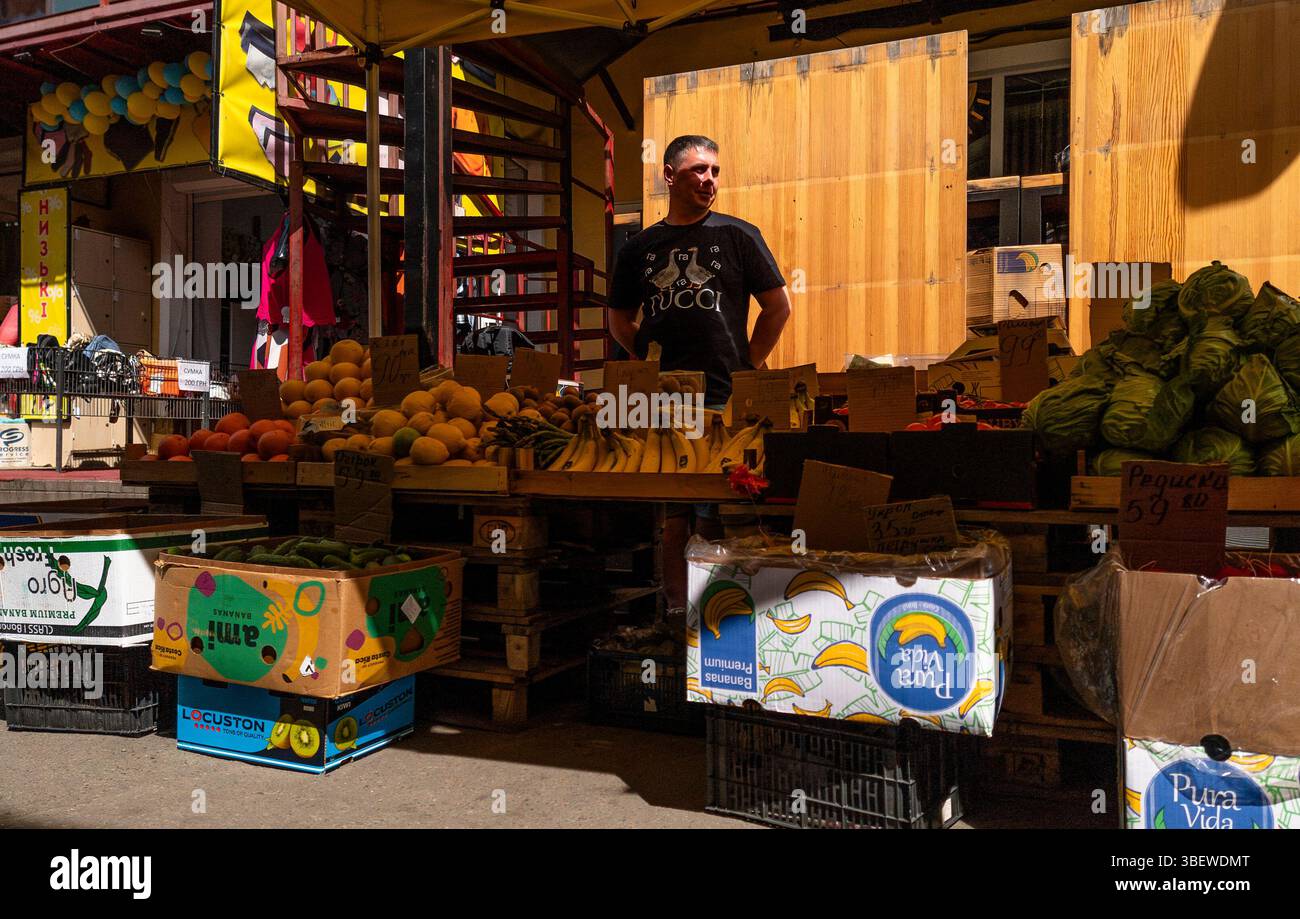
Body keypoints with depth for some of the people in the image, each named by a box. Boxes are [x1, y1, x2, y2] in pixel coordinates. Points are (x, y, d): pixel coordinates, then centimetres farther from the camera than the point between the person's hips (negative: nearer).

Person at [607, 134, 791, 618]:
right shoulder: (640, 246, 13)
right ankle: (676, 609, 16)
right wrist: (650, 359, 10)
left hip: (725, 400, -2)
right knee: (670, 515, 5)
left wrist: (746, 365, 4)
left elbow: (778, 306, 9)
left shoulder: (738, 235, 6)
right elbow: (619, 320, 23)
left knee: (717, 515, -2)